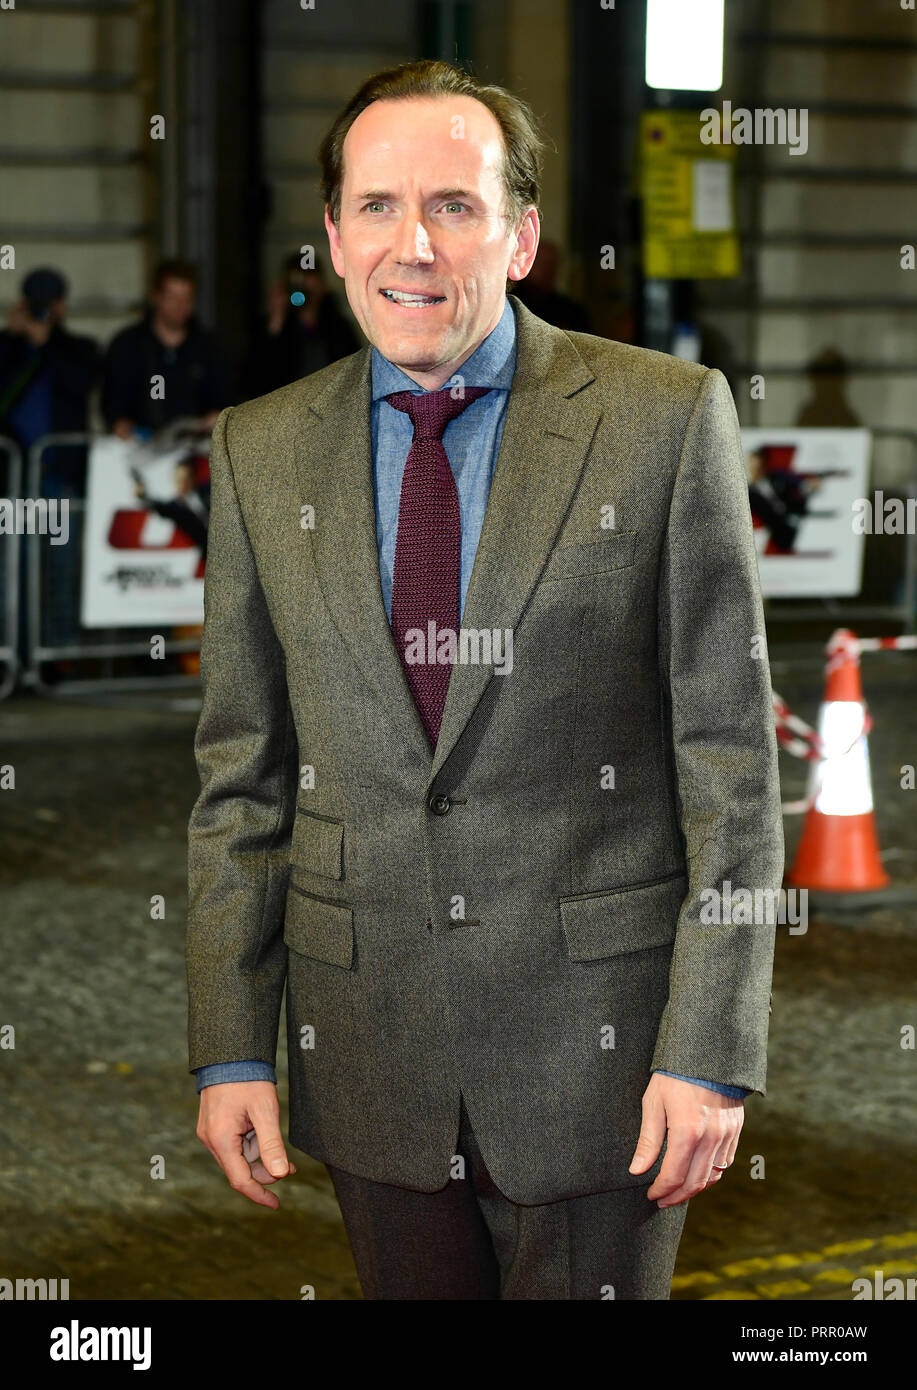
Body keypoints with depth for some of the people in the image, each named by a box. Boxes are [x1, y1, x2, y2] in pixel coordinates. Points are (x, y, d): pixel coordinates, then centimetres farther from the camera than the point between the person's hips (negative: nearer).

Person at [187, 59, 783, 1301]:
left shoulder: (667, 418, -5)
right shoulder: (260, 452, 4)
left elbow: (731, 755, -6)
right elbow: (242, 771, 7)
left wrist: (712, 1053, -11)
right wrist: (230, 1049, 2)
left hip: (597, 1050, -3)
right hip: (368, 1051, 3)